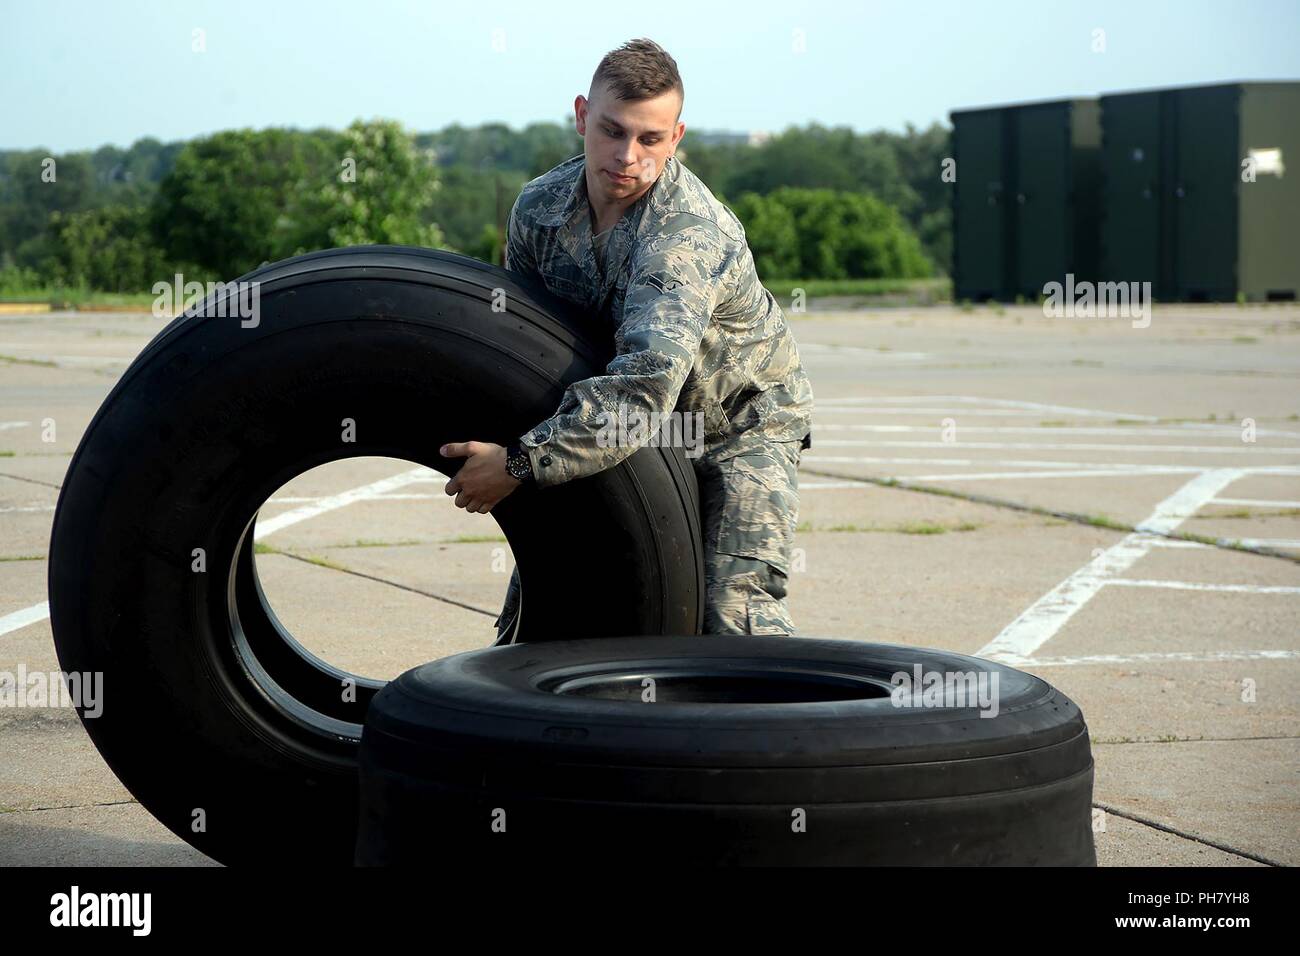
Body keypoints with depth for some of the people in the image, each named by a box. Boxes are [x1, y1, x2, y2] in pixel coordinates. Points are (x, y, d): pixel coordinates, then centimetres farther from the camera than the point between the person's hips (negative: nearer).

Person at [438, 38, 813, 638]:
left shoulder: (687, 234, -34)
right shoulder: (538, 207, -12)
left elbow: (645, 386, -46)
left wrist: (521, 462, -46)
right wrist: (492, 447, -4)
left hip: (740, 422, -6)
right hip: (625, 425, 6)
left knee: (735, 613, -19)